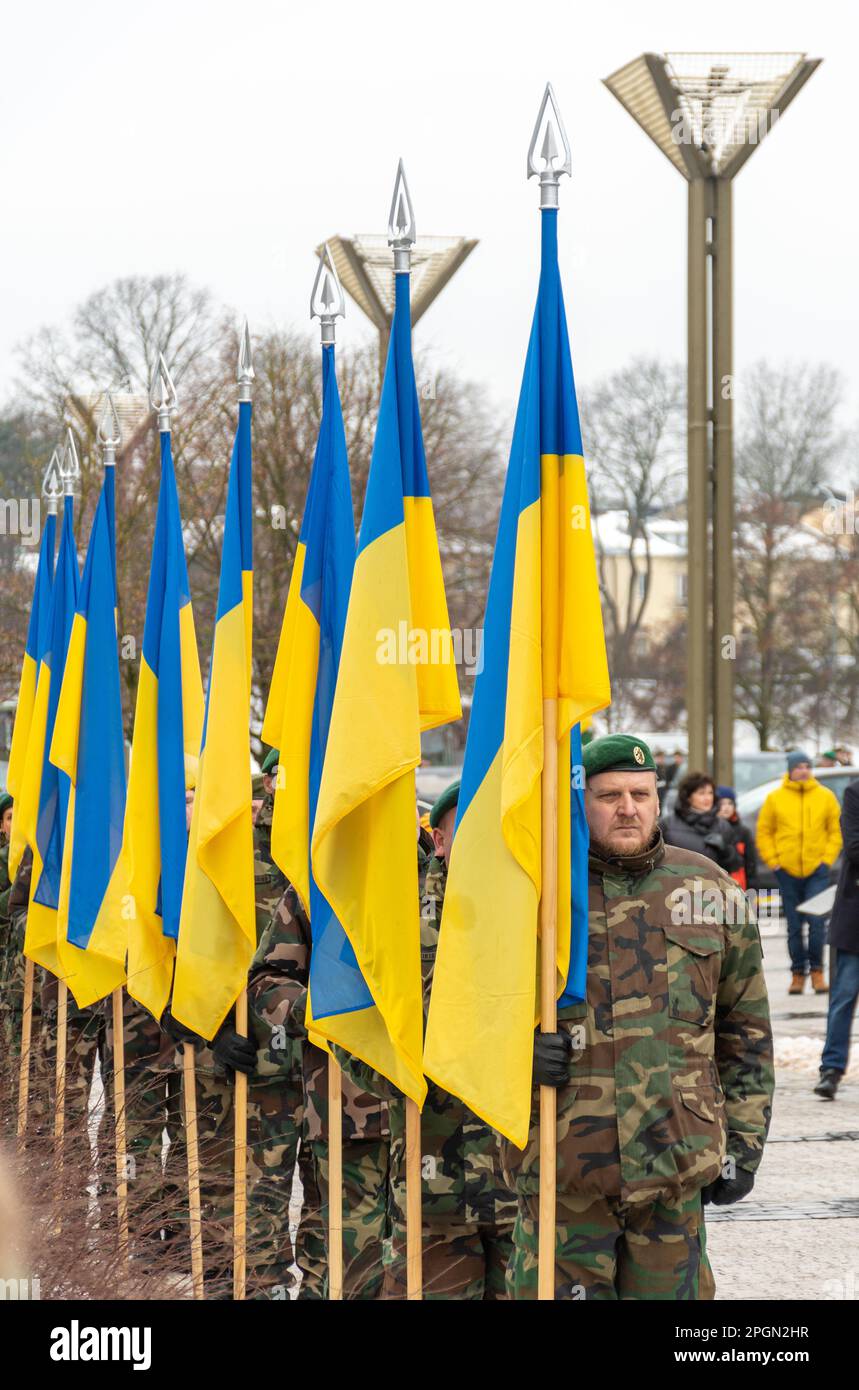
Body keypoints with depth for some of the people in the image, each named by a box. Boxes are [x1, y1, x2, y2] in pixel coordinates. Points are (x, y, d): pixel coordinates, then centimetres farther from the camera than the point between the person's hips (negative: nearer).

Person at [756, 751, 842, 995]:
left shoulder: (825, 797, 3)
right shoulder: (775, 798, 2)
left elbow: (836, 831, 8)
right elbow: (764, 832, 7)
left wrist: (828, 859, -2)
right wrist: (773, 861, -2)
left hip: (817, 870, -1)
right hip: (787, 871, 1)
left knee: (817, 921, -11)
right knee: (794, 926, 5)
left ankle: (817, 970, 1)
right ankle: (798, 972, 14)